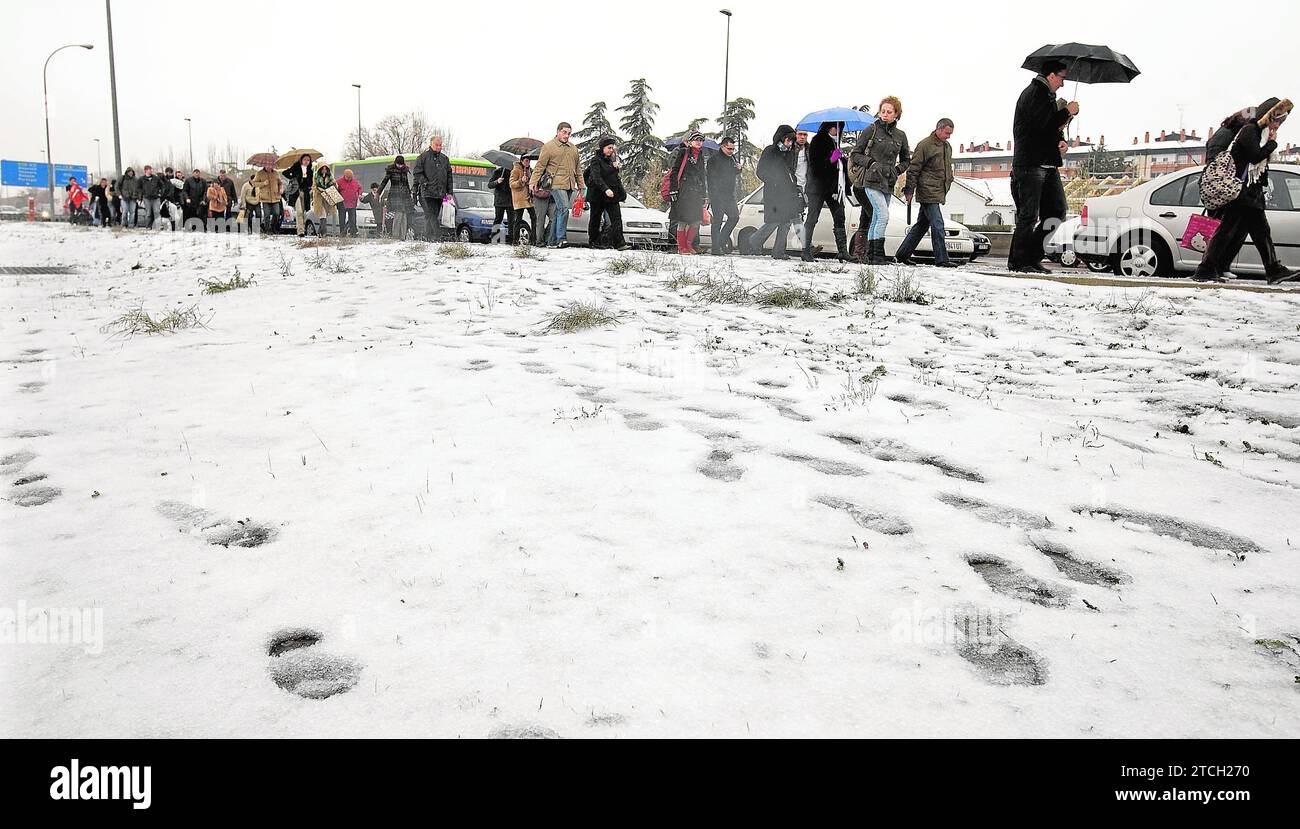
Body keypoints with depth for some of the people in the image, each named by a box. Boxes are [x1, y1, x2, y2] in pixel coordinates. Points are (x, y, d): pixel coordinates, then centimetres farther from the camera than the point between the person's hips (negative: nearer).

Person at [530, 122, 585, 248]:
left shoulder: (573, 149, 20)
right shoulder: (549, 146, 0)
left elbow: (578, 168, 26)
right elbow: (540, 166, -2)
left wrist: (581, 184, 23)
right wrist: (533, 182, -8)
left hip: (569, 185, 6)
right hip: (556, 183, -6)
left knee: (559, 212, 7)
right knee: (564, 208, -20)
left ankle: (554, 240, 10)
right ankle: (561, 238, -21)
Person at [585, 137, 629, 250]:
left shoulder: (612, 161, 14)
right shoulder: (596, 161, -7)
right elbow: (596, 177, -21)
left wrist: (621, 192, 14)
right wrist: (605, 189, -35)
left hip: (612, 195, 5)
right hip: (598, 195, -5)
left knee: (616, 218, -9)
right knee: (595, 218, 8)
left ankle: (619, 243, -17)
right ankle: (594, 242, 21)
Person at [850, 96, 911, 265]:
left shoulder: (900, 135, 11)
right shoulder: (871, 130, -1)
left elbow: (906, 160, 23)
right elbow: (855, 154, 1)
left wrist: (897, 170, 4)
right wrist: (871, 163, -12)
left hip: (888, 183, 5)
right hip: (872, 181, -5)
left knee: (876, 220, 9)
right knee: (883, 215, -18)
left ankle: (870, 256, 16)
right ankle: (878, 255, -16)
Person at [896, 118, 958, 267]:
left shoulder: (947, 147, 18)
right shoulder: (925, 145, -7)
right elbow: (913, 169, -8)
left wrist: (946, 187, 25)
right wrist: (909, 190, -9)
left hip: (938, 193, 9)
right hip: (928, 192, -9)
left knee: (922, 225, 11)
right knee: (937, 225, -12)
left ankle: (902, 255, 18)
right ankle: (941, 259, -12)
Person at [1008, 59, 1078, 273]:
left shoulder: (1048, 95, 23)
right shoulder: (1033, 93, -8)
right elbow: (1042, 124, -22)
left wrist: (1061, 141, 7)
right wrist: (1067, 111, -10)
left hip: (1048, 164, 10)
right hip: (1030, 164, -10)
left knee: (1058, 210, 6)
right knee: (1028, 215, -8)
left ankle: (1033, 256, 10)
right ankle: (1018, 262, -1)